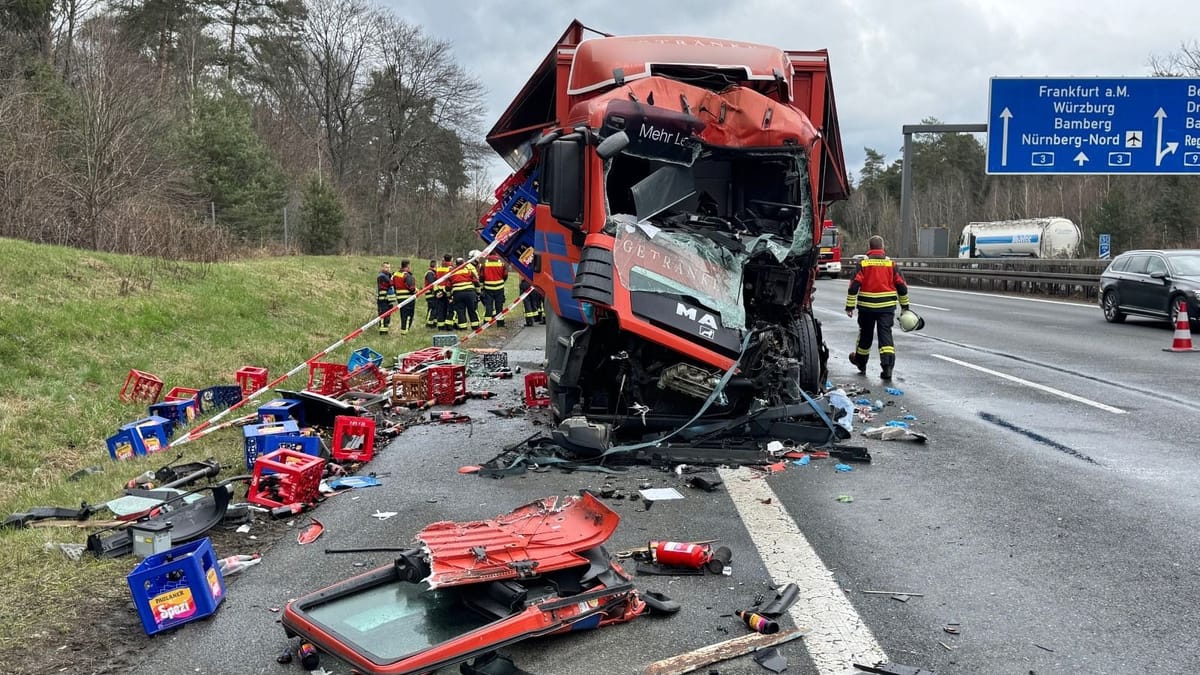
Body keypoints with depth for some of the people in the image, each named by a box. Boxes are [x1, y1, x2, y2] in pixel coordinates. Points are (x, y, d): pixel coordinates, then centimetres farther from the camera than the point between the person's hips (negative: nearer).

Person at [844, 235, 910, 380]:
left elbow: (854, 286, -8)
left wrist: (849, 306, -4)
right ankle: (887, 366, -17)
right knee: (885, 334, -2)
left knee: (865, 334, 16)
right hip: (887, 306, 0)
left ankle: (861, 363, 35)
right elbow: (902, 286, 5)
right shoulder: (891, 263, 2)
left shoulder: (863, 263, -4)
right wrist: (905, 305, 15)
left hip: (867, 306, 0)